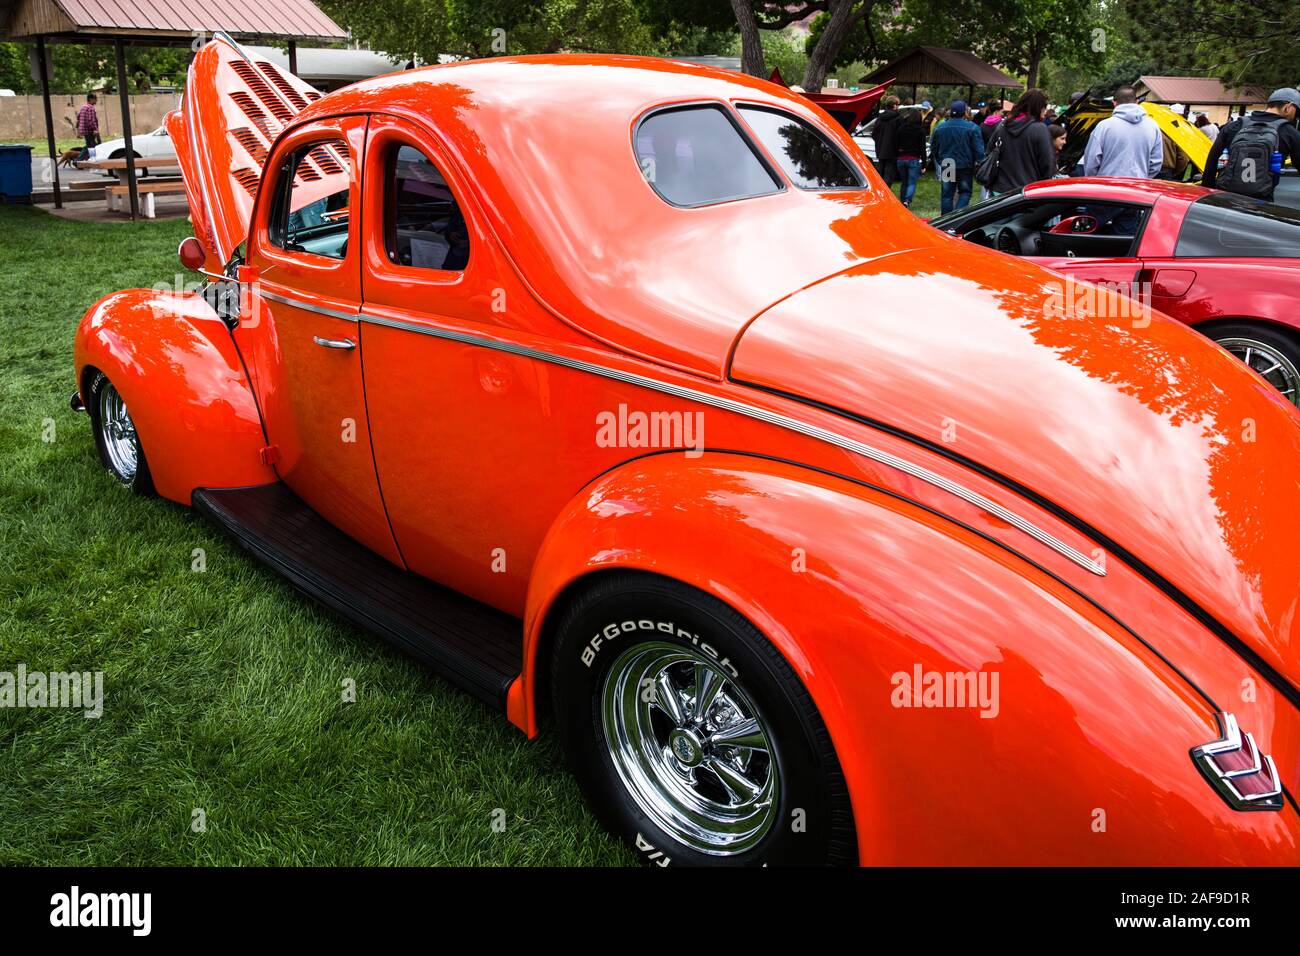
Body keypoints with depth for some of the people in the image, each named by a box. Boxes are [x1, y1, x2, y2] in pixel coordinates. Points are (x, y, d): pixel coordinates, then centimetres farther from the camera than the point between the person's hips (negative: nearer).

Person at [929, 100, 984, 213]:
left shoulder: (939, 127, 2)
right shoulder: (972, 128, -10)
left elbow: (933, 149, 11)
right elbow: (979, 149, -11)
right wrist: (979, 163, -1)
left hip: (946, 168, 3)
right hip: (965, 167, -3)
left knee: (946, 195, 9)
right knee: (965, 192, 9)